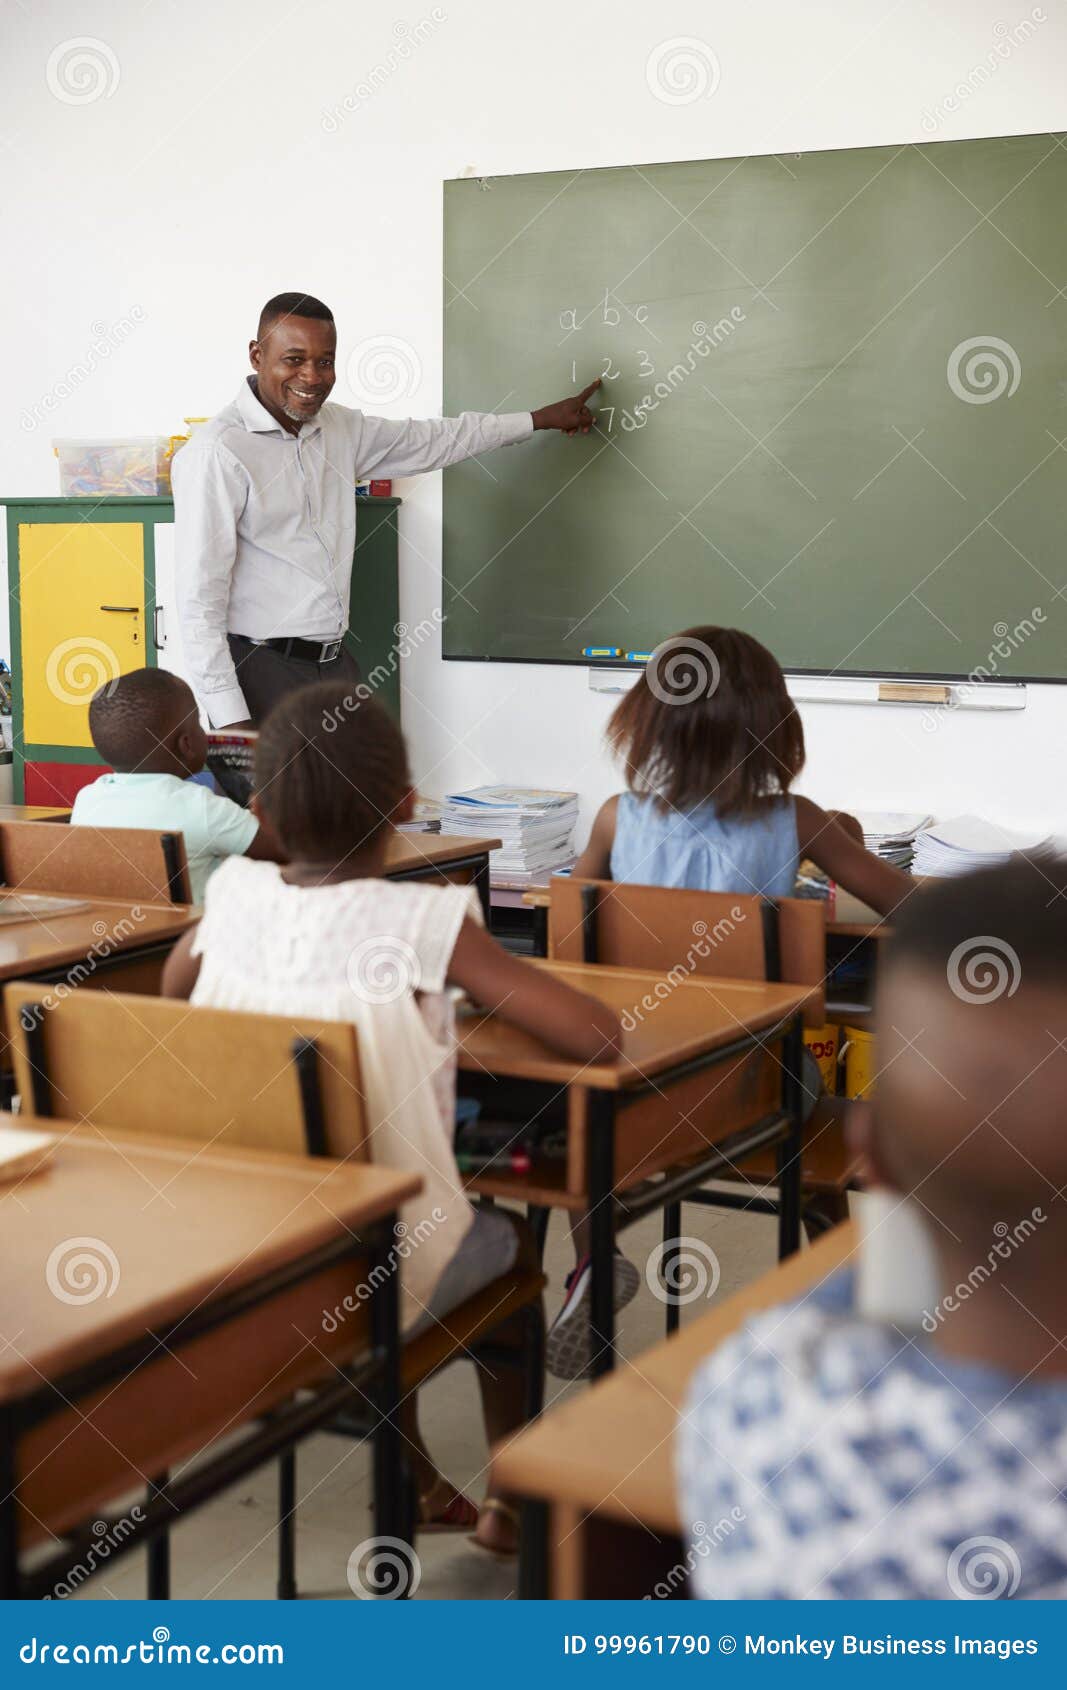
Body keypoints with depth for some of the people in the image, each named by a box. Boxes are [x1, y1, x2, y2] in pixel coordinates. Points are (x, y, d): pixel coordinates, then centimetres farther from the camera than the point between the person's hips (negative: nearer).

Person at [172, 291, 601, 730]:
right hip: (260, 673, -7)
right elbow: (199, 602, -16)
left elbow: (430, 441, 27)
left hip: (336, 662, 7)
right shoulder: (218, 453, -14)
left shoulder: (339, 428, 10)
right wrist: (231, 718, -20)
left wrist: (541, 418, 33)